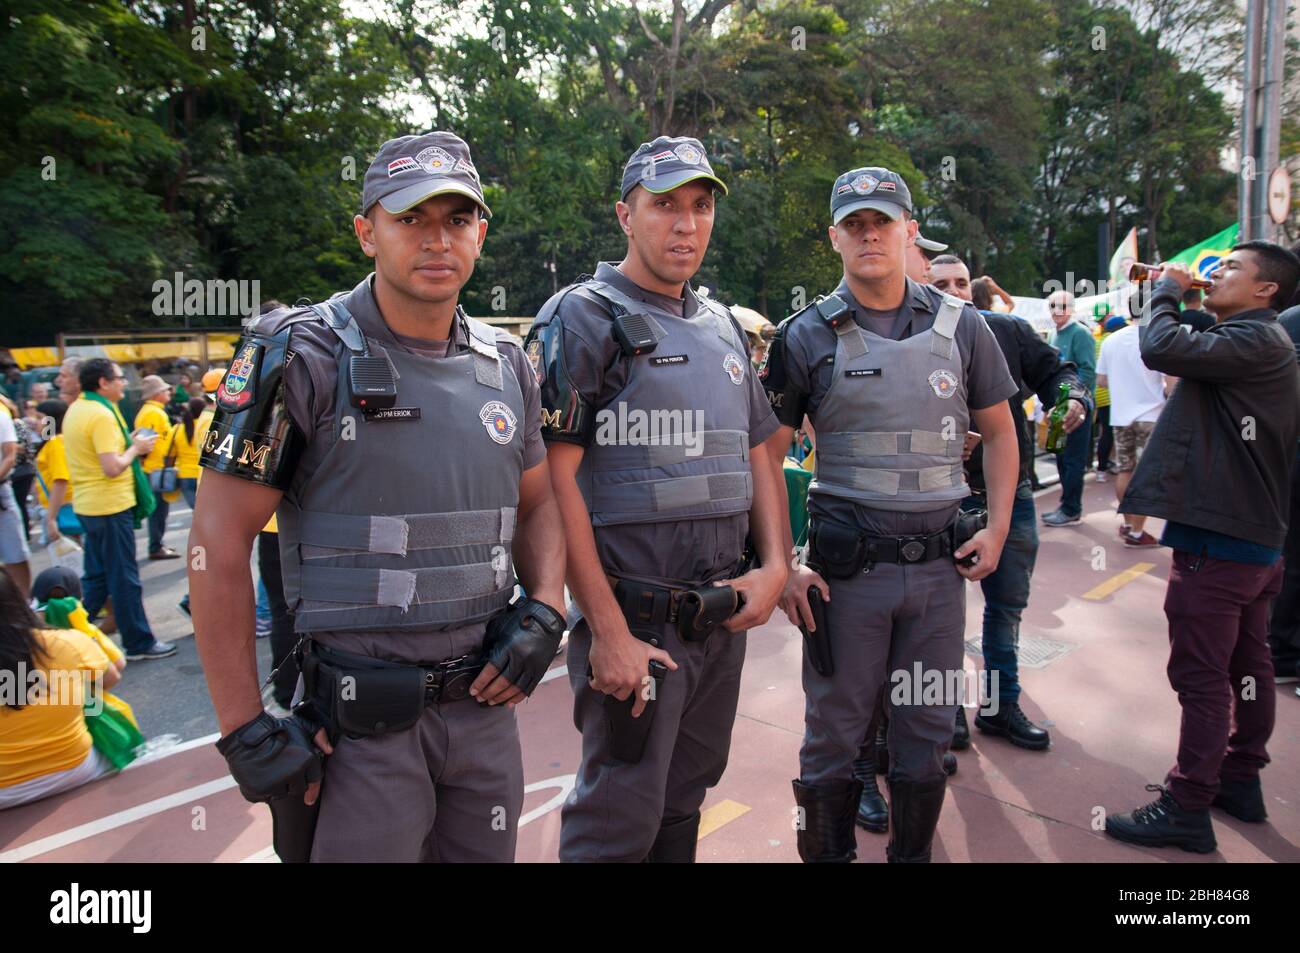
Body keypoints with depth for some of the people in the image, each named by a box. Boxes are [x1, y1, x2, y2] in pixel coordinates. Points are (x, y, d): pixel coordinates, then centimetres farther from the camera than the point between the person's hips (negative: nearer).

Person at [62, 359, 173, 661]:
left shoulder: (76, 410, 10)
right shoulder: (102, 415, -20)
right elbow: (112, 468, -25)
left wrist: (128, 443, 11)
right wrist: (136, 448, -10)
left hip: (87, 504, 9)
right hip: (111, 505, -9)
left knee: (96, 576, 18)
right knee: (124, 578, 1)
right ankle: (139, 642, 10)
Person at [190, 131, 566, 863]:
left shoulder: (507, 364, 6)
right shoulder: (301, 357, -10)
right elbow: (220, 541, -10)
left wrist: (545, 609, -2)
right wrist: (246, 730, -12)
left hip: (486, 705, 5)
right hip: (359, 719, -5)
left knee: (485, 855, 20)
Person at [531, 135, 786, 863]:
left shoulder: (723, 327, 13)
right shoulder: (585, 319, -9)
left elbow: (758, 455, 18)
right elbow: (554, 479, -15)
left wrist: (774, 566, 3)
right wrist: (609, 632, -18)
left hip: (725, 619, 7)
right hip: (636, 621, -6)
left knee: (684, 805, 20)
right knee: (621, 826, 5)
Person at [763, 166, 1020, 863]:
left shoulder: (960, 326, 6)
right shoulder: (806, 337, -2)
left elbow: (998, 430, 16)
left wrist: (997, 527, 4)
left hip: (942, 564, 3)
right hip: (847, 567, -2)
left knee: (928, 733, 15)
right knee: (833, 733, 9)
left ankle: (913, 853, 36)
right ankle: (826, 854, 29)